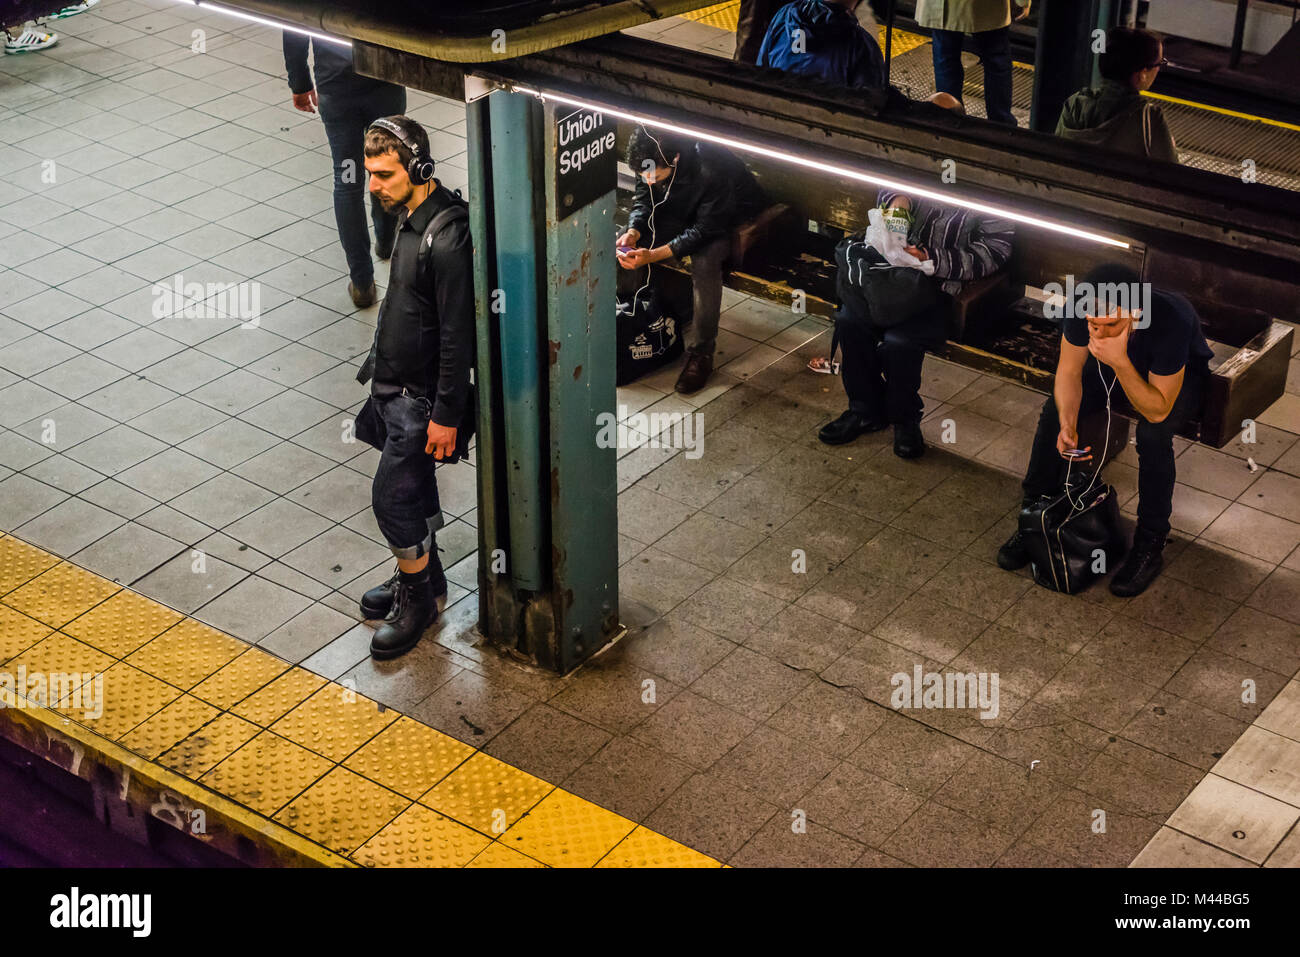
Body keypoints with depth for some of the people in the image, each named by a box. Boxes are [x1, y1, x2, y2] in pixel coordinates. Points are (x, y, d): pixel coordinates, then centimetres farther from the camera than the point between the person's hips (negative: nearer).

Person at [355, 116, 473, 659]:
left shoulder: (447, 239, -28)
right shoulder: (411, 214, 2)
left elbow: (458, 334, -25)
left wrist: (446, 415, -21)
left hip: (420, 395, -9)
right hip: (394, 381, 9)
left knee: (391, 496, -1)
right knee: (413, 483, 22)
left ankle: (418, 598, 18)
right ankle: (423, 576, 39)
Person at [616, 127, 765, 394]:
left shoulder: (712, 171, -40)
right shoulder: (649, 163, -21)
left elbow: (706, 229, -33)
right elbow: (643, 200, -3)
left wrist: (654, 255, -41)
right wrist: (633, 232, -25)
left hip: (728, 220, -6)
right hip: (682, 213, 6)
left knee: (704, 262, -35)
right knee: (632, 243, -12)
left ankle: (701, 354, -24)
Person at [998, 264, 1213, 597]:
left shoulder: (1171, 322, -43)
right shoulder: (1082, 308, -32)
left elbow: (1158, 410, -38)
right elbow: (1069, 371, -18)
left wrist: (1120, 362, -51)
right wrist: (1067, 423, -36)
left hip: (1179, 375, -4)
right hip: (1112, 362, 4)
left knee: (1153, 432, -31)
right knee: (1055, 408, -16)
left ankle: (1150, 543, -13)